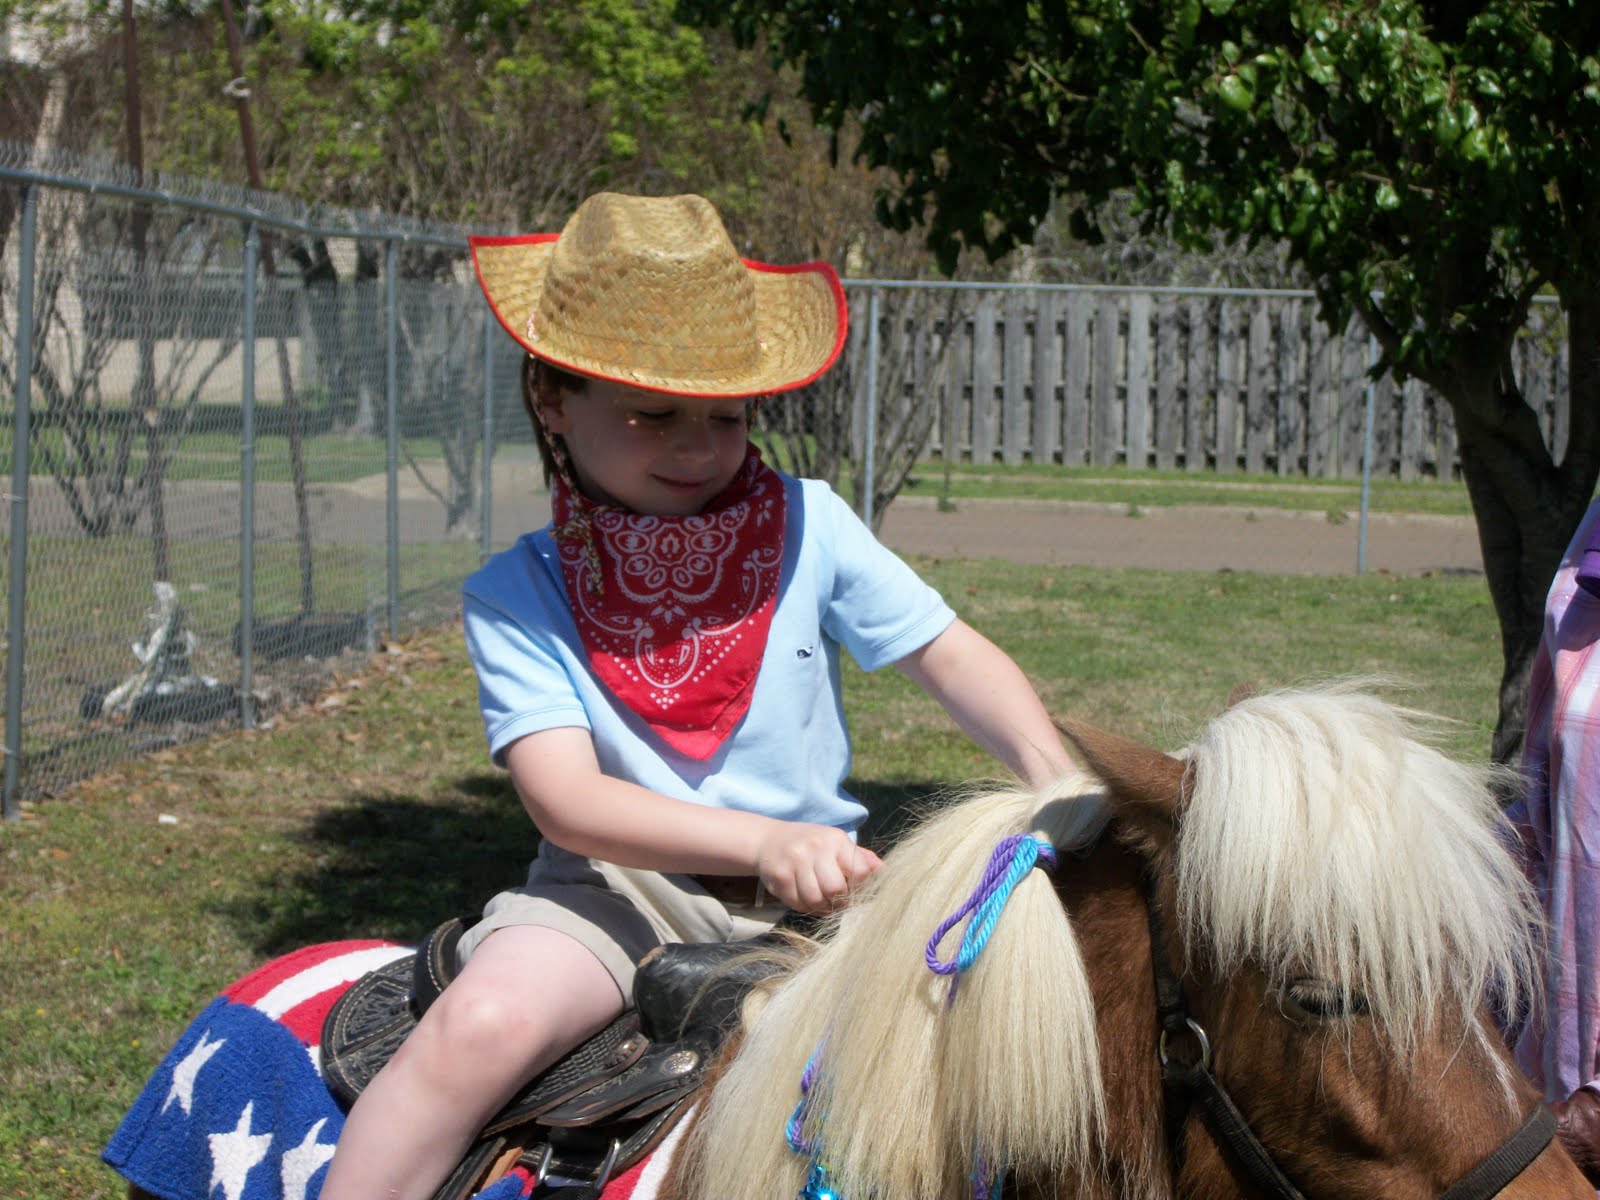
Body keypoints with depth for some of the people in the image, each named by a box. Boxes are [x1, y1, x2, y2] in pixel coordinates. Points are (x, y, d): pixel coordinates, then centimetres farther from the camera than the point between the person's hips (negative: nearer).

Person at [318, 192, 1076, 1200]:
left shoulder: (807, 527, 2)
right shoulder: (517, 597, -5)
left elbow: (953, 655, 4)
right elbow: (566, 801, -17)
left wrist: (1056, 777, -17)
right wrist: (765, 841, -32)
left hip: (816, 889, 2)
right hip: (619, 888, -2)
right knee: (483, 1023, -30)